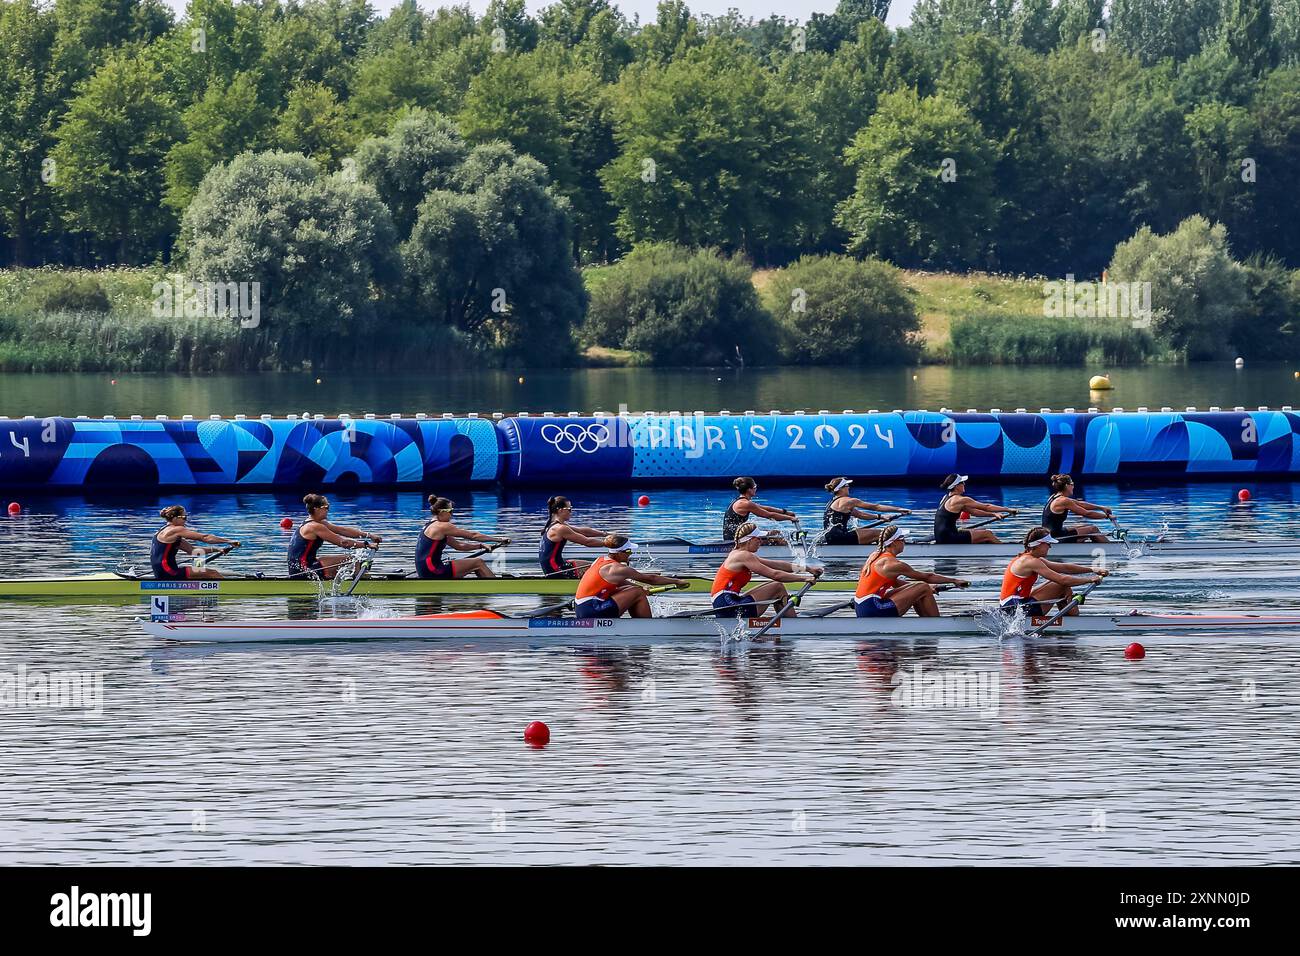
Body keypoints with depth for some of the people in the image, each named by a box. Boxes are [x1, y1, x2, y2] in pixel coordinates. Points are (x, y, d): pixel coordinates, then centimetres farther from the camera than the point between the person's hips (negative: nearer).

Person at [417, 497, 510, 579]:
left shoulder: (430, 526, 17)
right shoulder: (442, 527, -13)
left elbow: (458, 545, 19)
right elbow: (473, 535, -8)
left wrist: (480, 546, 10)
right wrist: (499, 539, 0)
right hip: (433, 573, -10)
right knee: (479, 563, -4)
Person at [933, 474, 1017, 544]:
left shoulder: (947, 498, 15)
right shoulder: (959, 500, -13)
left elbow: (972, 511, 18)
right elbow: (986, 507, -7)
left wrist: (993, 514, 13)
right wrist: (1008, 510, 2)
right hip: (948, 539, -10)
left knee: (983, 531, 18)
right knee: (987, 534, -3)